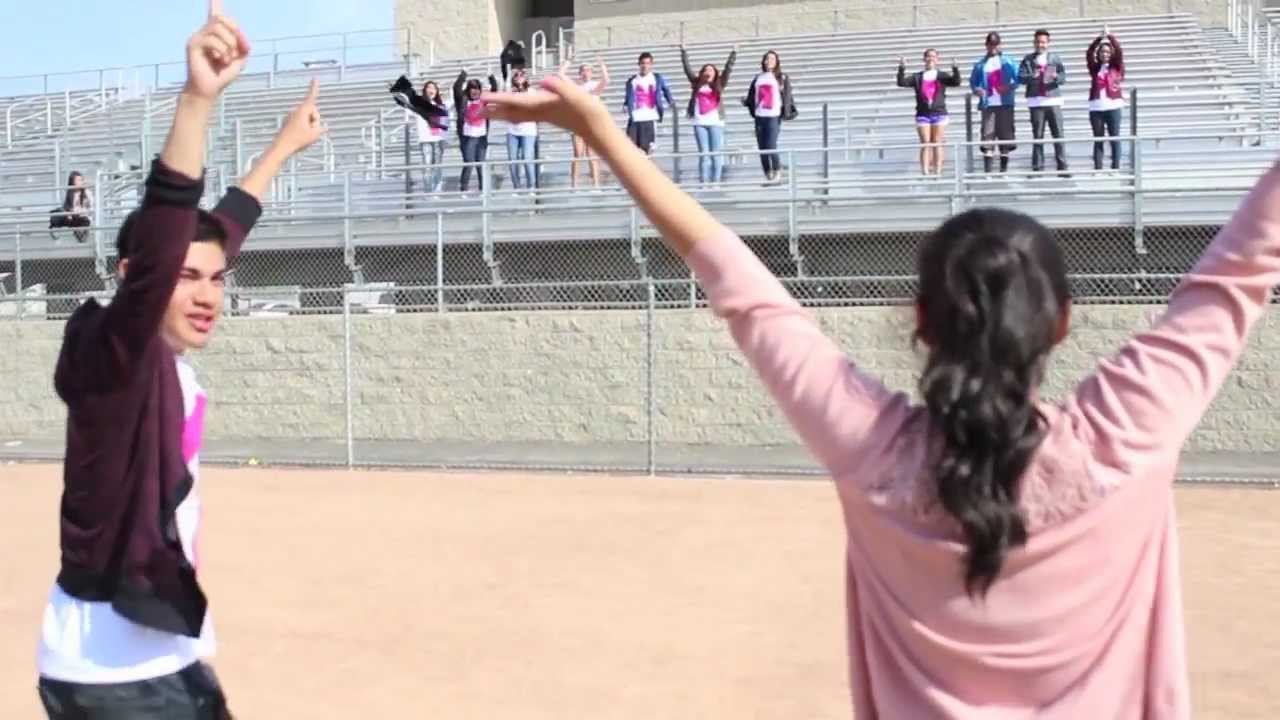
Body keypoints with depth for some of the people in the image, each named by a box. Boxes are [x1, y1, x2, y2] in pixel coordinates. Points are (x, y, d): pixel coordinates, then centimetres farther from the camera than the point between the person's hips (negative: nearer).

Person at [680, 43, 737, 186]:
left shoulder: (719, 85, 9)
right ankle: (703, 182, 0)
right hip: (699, 122, 0)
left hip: (716, 122, 0)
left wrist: (733, 53, 1)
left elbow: (728, 69, 6)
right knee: (703, 154, 0)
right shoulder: (697, 84, 11)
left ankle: (716, 182, 1)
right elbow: (687, 67, 11)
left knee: (716, 153, -1)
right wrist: (683, 51, 9)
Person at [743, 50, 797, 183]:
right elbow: (752, 96, 17)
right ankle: (768, 176, 10)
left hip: (774, 117, -5)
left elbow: (787, 97, -1)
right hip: (759, 117, 5)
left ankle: (777, 173, -2)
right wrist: (746, 102, -3)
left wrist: (788, 112, -12)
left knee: (771, 147, -16)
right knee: (762, 149, 3)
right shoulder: (758, 78, 17)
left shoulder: (782, 78, 5)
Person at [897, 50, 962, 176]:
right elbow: (901, 82, -2)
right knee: (925, 144, -3)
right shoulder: (917, 77, 8)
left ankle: (938, 171, 5)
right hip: (923, 114, 0)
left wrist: (955, 69, -22)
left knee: (937, 143, 2)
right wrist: (902, 69, -16)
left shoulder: (942, 76, 7)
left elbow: (956, 82, -7)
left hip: (939, 113, 0)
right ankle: (925, 172, -5)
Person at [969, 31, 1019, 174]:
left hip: (1005, 103, 0)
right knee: (987, 135, -7)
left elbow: (1018, 78, 5)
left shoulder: (1007, 62, 7)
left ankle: (1004, 167, 10)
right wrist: (976, 89, -7)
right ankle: (988, 170, -8)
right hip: (988, 104, 0)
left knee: (1005, 134, 2)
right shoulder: (980, 64, 8)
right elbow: (973, 81, 13)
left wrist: (1011, 87, -13)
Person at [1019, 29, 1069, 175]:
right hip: (1036, 101, 0)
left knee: (1058, 134, -3)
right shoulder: (1028, 59, 8)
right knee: (1037, 135, 1)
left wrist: (1056, 77, -17)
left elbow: (1063, 77, 5)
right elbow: (1020, 77, -1)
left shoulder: (1055, 58, 10)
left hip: (1054, 100, 1)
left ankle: (1062, 167, -2)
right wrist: (1032, 77, -21)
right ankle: (1037, 168, 4)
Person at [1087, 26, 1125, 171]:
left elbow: (1119, 51, -5)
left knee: (1114, 138, -1)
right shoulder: (1095, 68, 12)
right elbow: (1089, 53, 0)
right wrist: (1099, 38, -9)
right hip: (1096, 107, 1)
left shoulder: (1116, 67, 8)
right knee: (1098, 139, 2)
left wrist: (1110, 36, -9)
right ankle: (1097, 168, 1)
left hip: (1113, 106, -1)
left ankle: (1115, 168, 1)